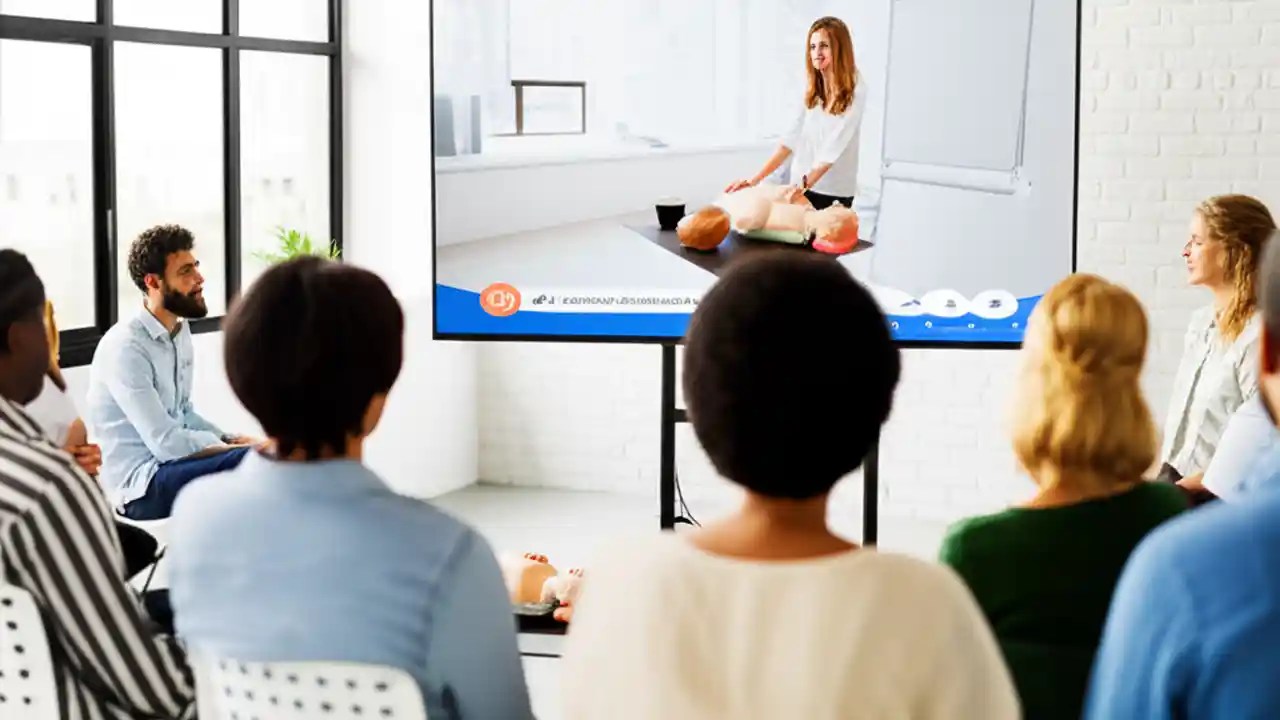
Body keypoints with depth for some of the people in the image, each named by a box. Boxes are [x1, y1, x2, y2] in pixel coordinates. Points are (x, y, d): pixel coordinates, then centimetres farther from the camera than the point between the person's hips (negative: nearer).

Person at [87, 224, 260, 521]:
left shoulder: (180, 330, 9)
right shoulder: (125, 347, -19)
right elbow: (166, 443, -22)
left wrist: (232, 440, 1)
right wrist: (233, 446, -13)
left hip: (173, 460, 9)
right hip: (140, 485, -9)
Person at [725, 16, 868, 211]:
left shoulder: (854, 92, -11)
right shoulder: (812, 91, 7)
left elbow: (834, 147, -19)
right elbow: (792, 138, 2)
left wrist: (804, 184, -29)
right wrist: (755, 179, -7)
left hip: (833, 193, -5)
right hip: (801, 185, 5)